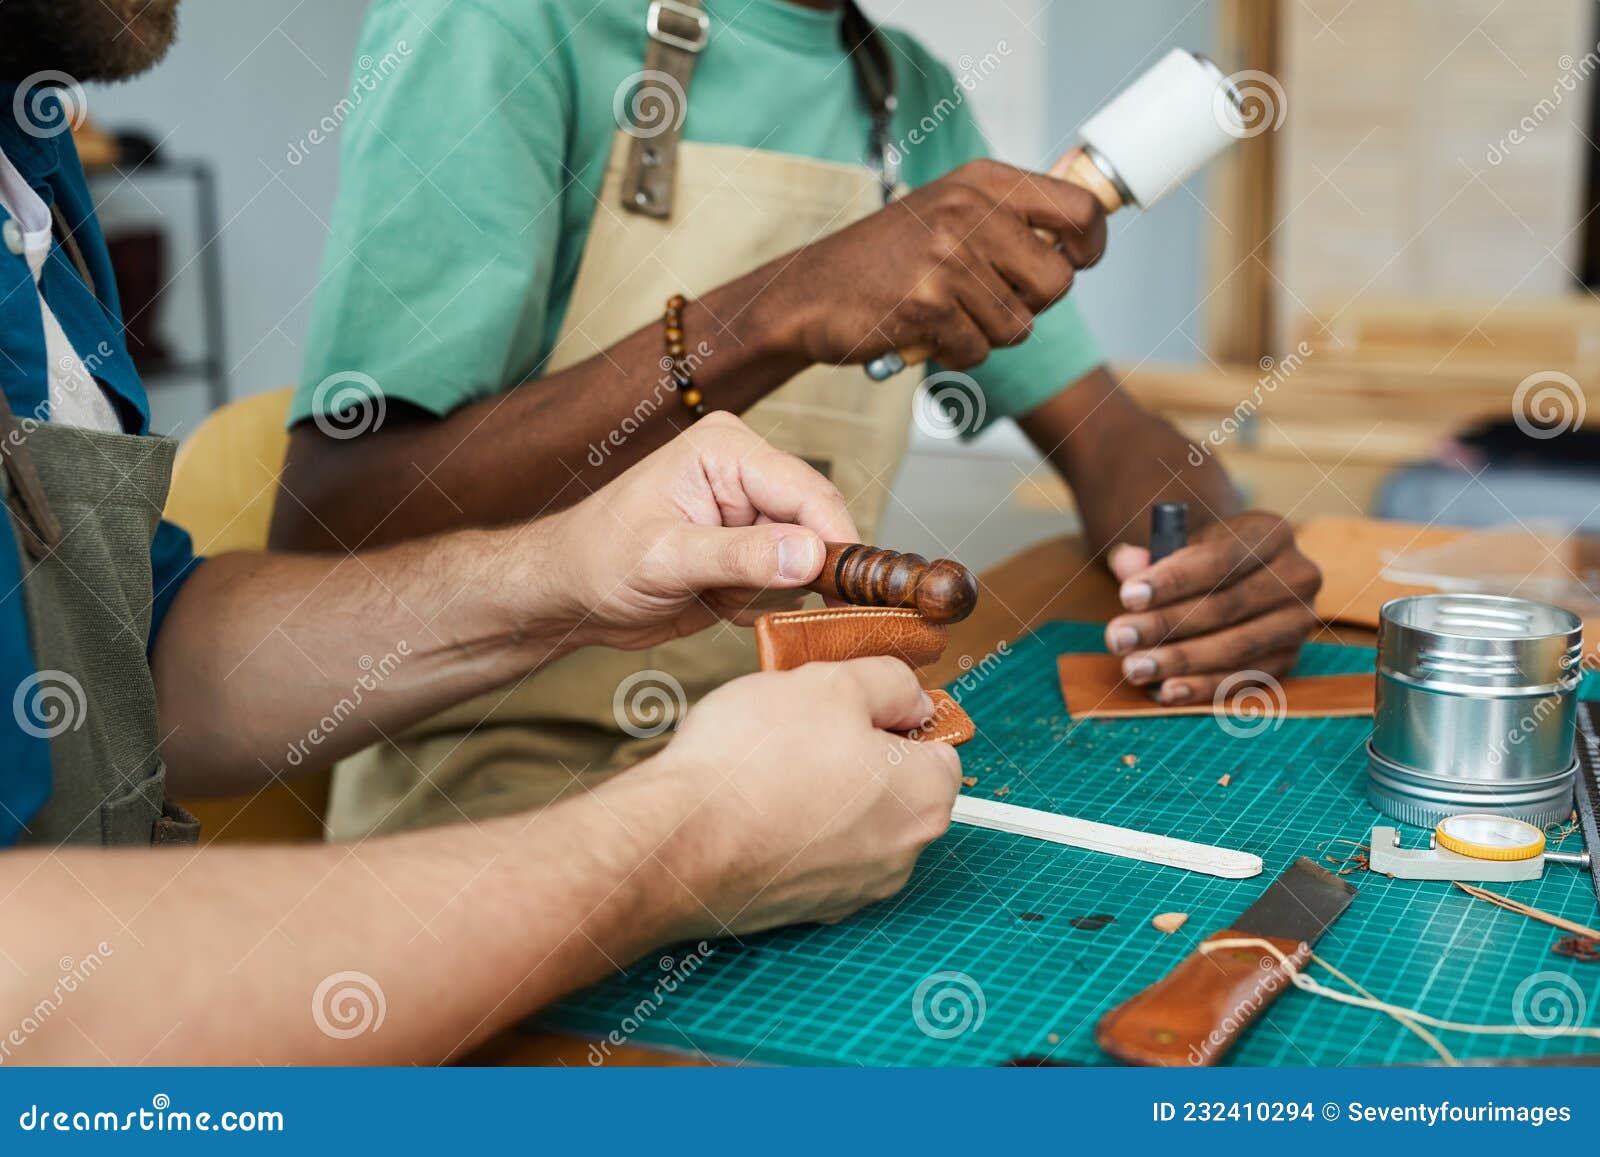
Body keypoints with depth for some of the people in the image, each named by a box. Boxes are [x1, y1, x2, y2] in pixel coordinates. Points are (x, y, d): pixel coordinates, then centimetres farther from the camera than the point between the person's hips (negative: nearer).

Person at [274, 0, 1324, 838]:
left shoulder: (915, 100, 12)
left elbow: (1107, 431, 16)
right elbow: (323, 531, -21)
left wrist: (1219, 557, -8)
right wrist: (772, 318, -30)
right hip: (509, 774, -7)